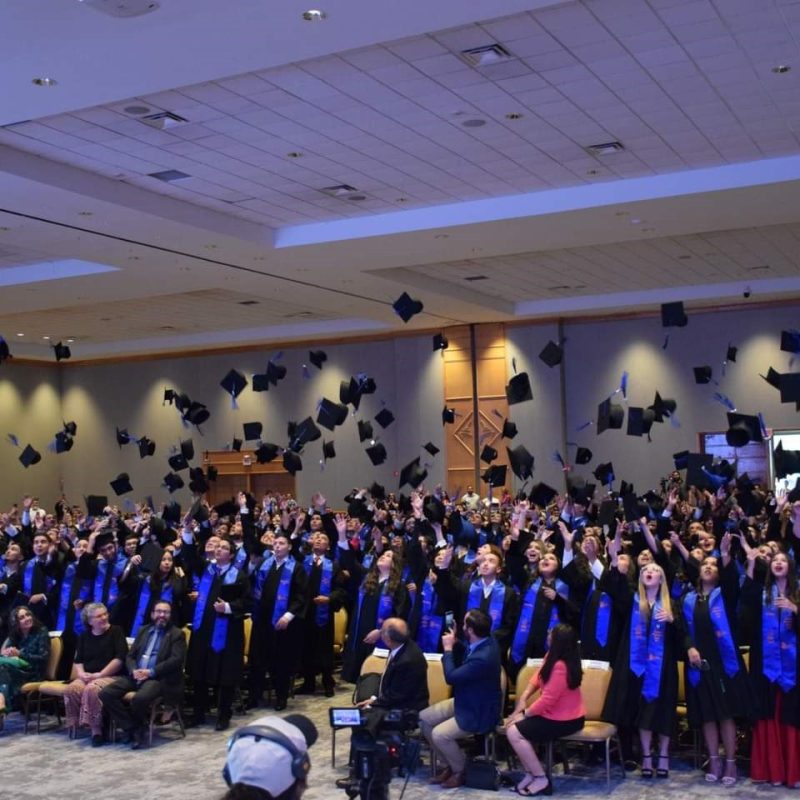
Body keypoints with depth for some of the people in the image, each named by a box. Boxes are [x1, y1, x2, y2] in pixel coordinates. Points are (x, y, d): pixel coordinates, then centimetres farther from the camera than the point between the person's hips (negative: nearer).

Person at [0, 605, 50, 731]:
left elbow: (43, 657, -7)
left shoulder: (41, 632, 3)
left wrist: (20, 654, -15)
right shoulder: (14, 635, 18)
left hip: (33, 673, -4)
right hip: (18, 671, 4)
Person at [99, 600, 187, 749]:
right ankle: (131, 727, -6)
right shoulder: (143, 630, 21)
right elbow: (130, 655, 16)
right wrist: (133, 670, -7)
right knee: (106, 693, -17)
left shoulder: (177, 634, 5)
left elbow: (176, 660, -8)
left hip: (158, 678, -5)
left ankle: (139, 727, -2)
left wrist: (151, 672, -16)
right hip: (135, 675, 6)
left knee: (139, 698, -35)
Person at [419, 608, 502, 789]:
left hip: (478, 713, -10)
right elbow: (462, 661, 14)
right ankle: (450, 764, 16)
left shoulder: (483, 658, -35)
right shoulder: (484, 640, -6)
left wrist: (448, 649, -18)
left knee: (439, 734, -23)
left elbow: (451, 677, -29)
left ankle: (460, 770, 4)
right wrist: (454, 643, -2)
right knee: (423, 718, 4)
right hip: (466, 702, 10)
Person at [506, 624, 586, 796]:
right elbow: (539, 675, 11)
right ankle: (530, 773, 9)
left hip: (565, 721, -10)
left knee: (514, 732, -16)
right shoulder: (553, 657, 1)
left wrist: (524, 713, -12)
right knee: (511, 724, 6)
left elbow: (547, 699, -26)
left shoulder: (560, 667, -29)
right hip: (555, 713, 10)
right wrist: (524, 697, -4)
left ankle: (541, 779, -6)